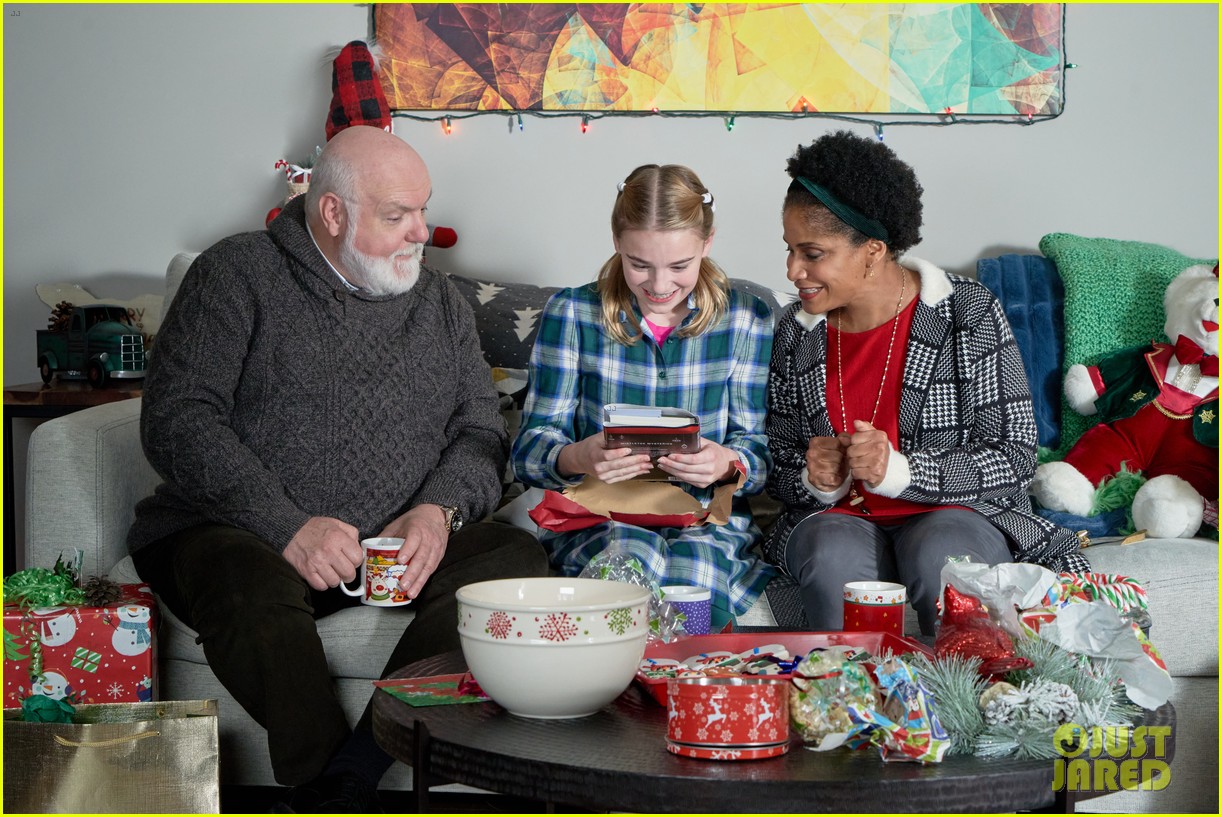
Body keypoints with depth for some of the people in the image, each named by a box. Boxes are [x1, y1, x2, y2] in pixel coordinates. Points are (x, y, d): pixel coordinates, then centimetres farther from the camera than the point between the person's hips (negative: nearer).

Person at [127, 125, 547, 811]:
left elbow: (481, 434, 14)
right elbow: (178, 422, -8)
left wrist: (438, 509, -10)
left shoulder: (441, 303, 17)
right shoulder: (238, 275, 2)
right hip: (244, 536, -4)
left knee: (518, 560, -24)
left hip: (402, 547, 4)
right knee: (253, 592, -38)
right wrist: (287, 527, -20)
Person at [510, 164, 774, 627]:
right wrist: (576, 459, -25)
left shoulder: (746, 320, 6)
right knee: (631, 556, -37)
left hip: (707, 520, 0)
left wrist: (727, 464, -22)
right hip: (594, 517, 0)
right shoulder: (571, 313, 4)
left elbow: (761, 453, 4)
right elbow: (529, 449, -1)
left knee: (693, 567, -36)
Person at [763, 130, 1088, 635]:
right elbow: (780, 472, 12)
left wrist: (898, 471, -21)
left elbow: (1014, 460, -8)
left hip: (958, 513, -2)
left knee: (939, 555, -36)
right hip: (841, 519, 2)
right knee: (836, 558, -33)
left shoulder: (968, 313, -6)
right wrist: (815, 481, -13)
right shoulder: (796, 333, 5)